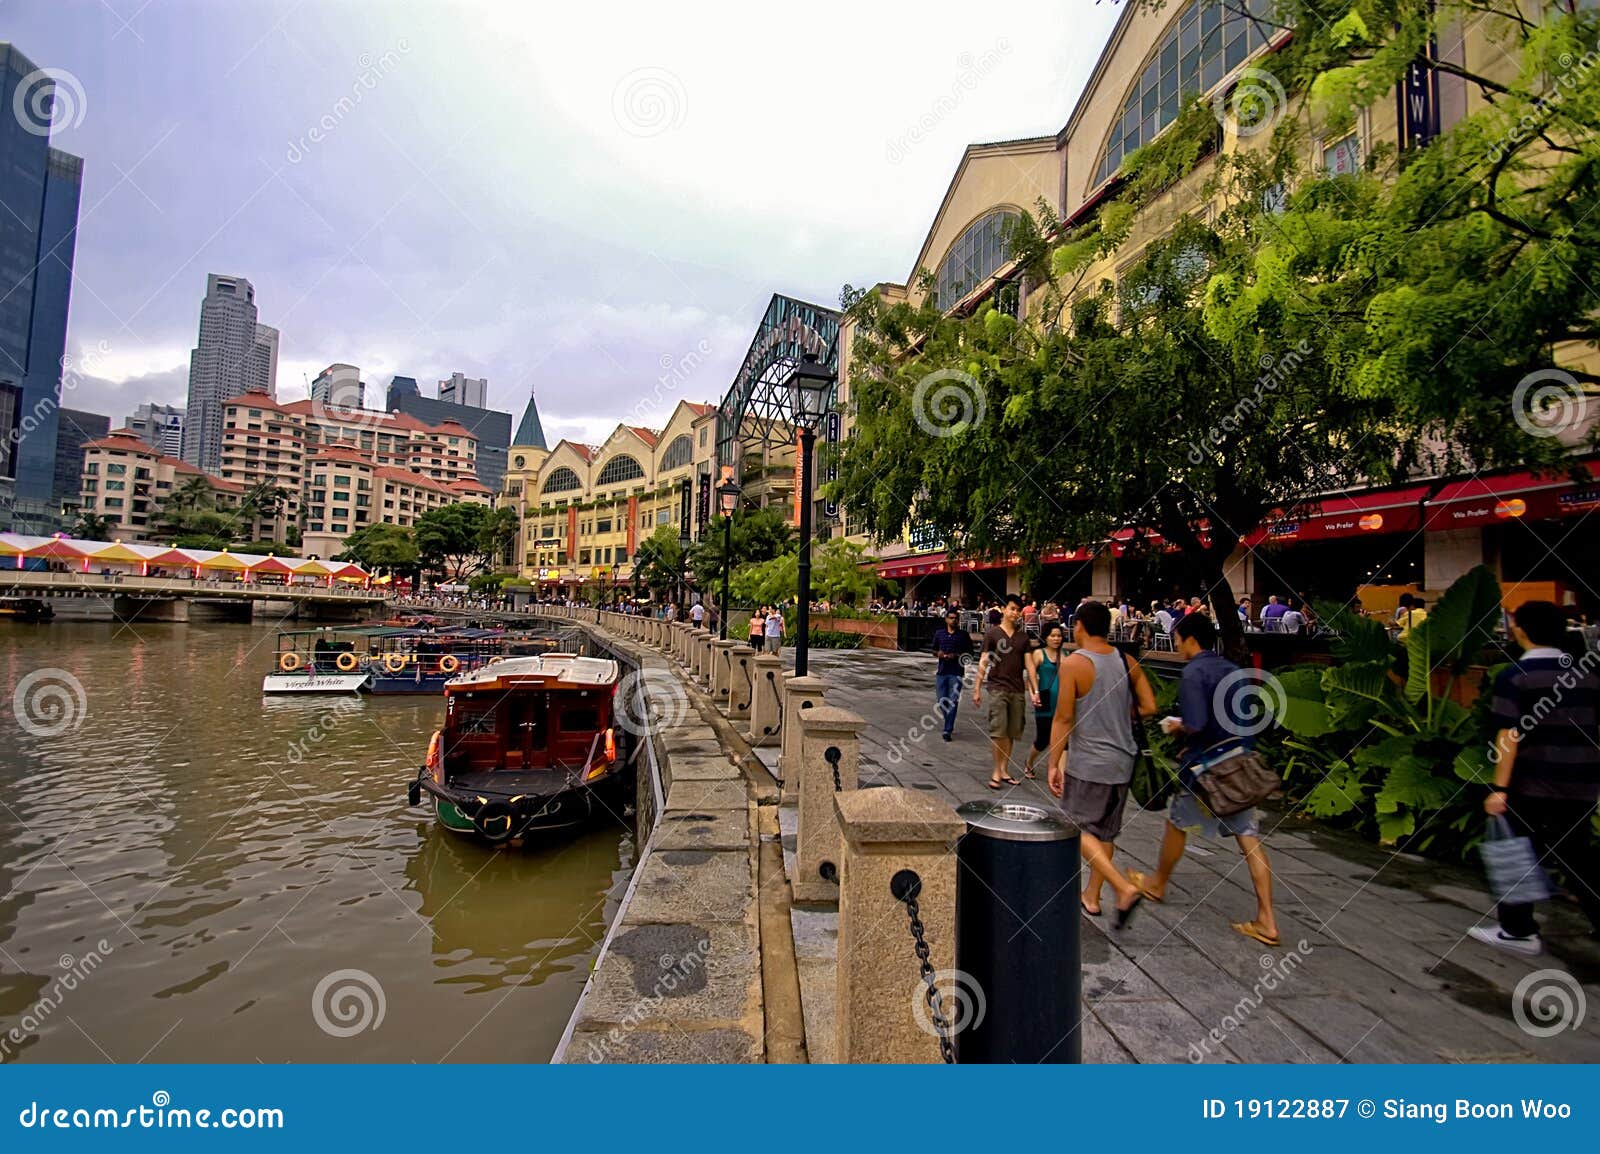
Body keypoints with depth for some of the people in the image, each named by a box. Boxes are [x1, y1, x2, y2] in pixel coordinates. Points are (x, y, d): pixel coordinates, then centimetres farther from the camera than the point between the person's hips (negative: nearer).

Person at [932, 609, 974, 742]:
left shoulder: (964, 635, 2)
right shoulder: (939, 633, 10)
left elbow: (969, 654, 3)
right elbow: (934, 651, 19)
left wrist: (956, 655, -12)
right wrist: (938, 653, -4)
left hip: (956, 673, -3)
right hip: (941, 671, 3)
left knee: (953, 702, -7)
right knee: (942, 702, 8)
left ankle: (948, 730, -2)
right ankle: (949, 725, 29)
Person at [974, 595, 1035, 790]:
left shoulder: (1023, 636, 11)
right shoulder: (992, 633, 0)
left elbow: (1029, 664, 9)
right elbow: (983, 662, -1)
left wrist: (1034, 690, 2)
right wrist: (977, 688, -4)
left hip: (1017, 690, 4)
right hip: (998, 688, -4)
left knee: (1011, 732, 7)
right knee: (998, 731, -8)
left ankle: (1004, 770, 18)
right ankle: (997, 771, 4)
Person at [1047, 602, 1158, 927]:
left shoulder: (1074, 664, -15)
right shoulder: (1128, 662, 3)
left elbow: (1063, 719, -15)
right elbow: (1149, 707, 3)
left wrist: (1053, 764, -9)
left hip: (1088, 763, -6)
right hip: (1122, 762, 7)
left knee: (1080, 829, 6)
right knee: (1106, 832, 17)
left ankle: (1125, 888, -9)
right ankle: (1091, 896, 28)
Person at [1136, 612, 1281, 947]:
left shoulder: (1193, 672, -16)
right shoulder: (1234, 670, 8)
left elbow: (1196, 725, -24)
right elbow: (1247, 721, 13)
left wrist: (1177, 727, -4)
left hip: (1206, 764, -7)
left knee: (1176, 824, 14)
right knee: (1249, 838, 7)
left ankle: (1158, 884, 33)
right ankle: (1266, 920, 7)